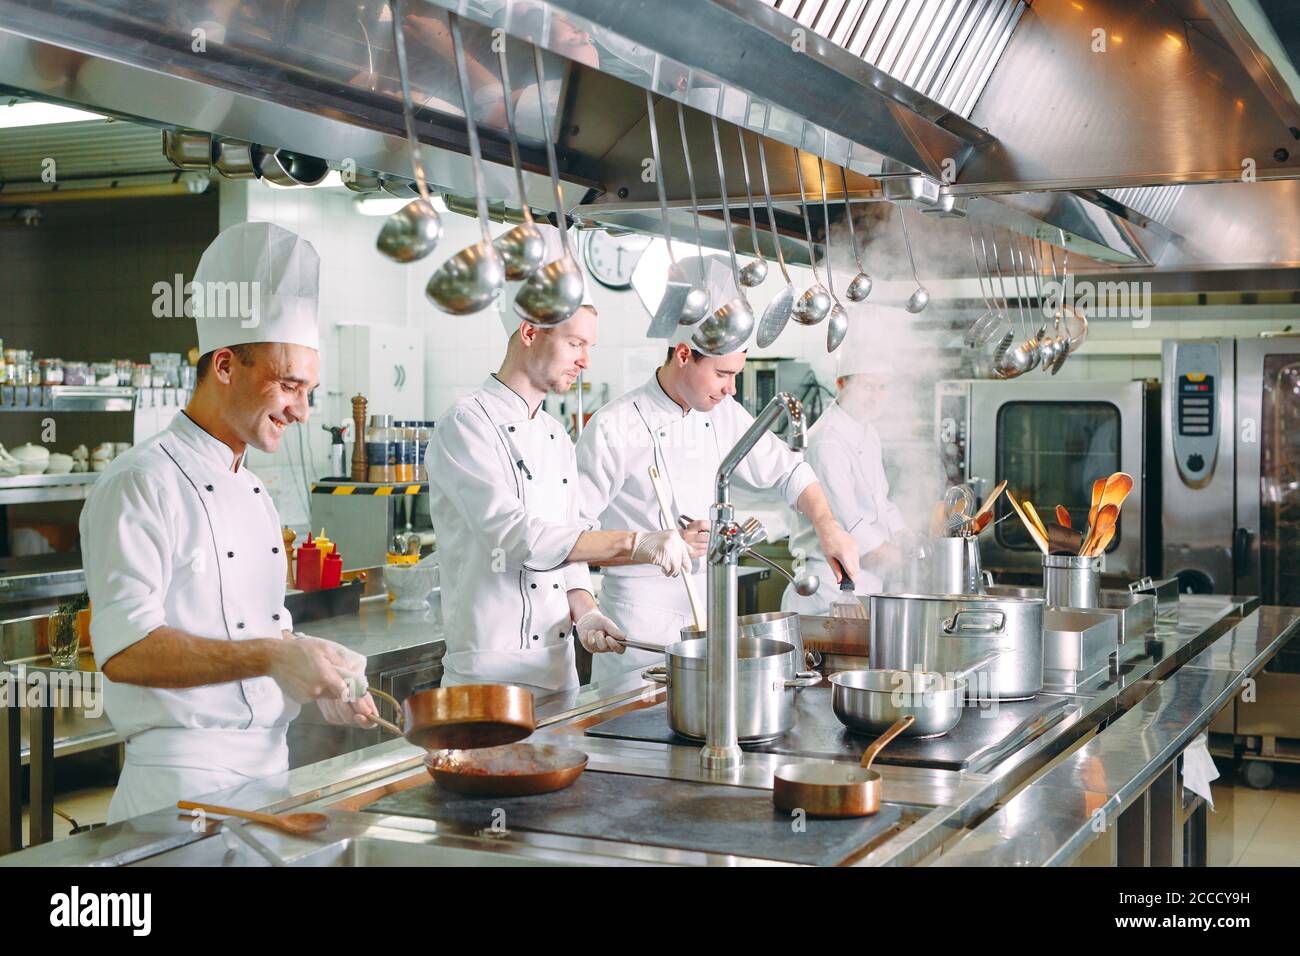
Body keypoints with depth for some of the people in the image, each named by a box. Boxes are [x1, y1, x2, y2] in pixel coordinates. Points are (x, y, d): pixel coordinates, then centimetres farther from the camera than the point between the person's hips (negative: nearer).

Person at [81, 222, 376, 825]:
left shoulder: (254, 494, 16)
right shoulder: (142, 483, -12)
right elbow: (124, 650, -20)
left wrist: (320, 680, 4)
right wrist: (271, 657, -26)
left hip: (269, 763, 8)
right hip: (186, 777, -8)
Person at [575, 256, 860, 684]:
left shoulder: (724, 413, 6)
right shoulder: (614, 427, -14)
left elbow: (786, 471, 17)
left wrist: (828, 527, 1)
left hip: (710, 609, 6)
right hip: (642, 614, -6)